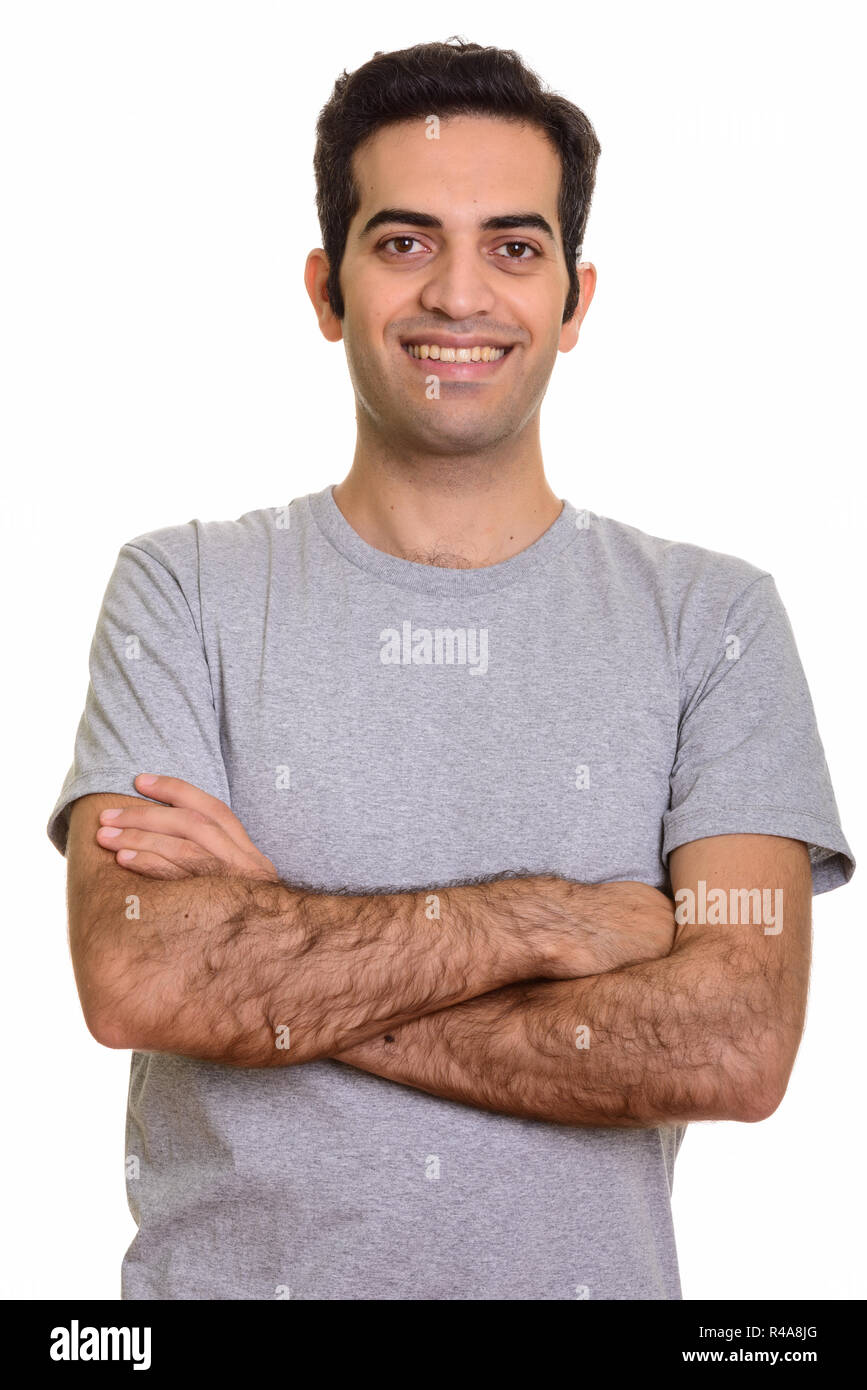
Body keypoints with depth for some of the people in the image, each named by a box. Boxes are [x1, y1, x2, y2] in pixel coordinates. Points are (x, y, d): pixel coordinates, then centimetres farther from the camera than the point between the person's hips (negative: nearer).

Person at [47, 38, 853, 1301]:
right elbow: (134, 978, -17)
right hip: (226, 1268, 0)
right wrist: (547, 917, -18)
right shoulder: (183, 591, -4)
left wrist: (276, 965, -18)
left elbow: (737, 1047, -16)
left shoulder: (714, 617, -5)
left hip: (583, 1270, 0)